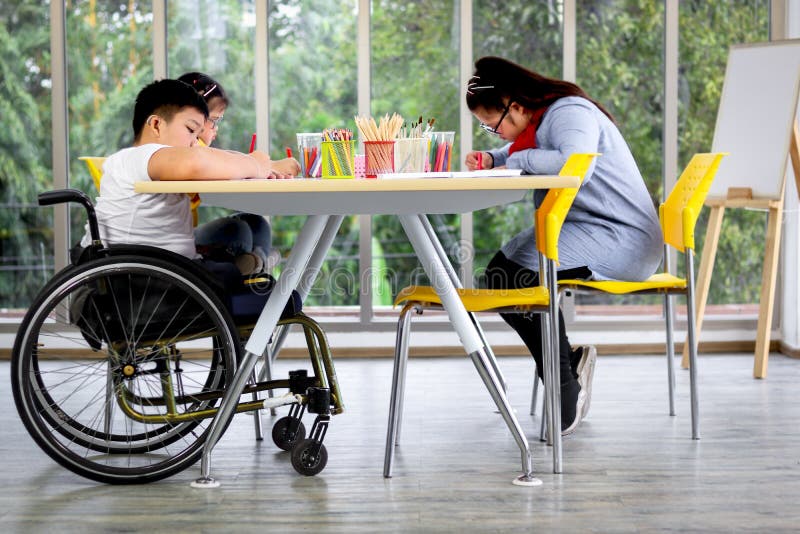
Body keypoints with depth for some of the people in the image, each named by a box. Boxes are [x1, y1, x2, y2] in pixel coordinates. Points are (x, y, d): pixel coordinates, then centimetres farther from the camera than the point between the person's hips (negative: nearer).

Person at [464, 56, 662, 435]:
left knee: (520, 273, -23)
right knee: (498, 272, 1)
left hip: (621, 236, -11)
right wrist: (491, 159, 10)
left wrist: (519, 160, -19)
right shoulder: (541, 118, 14)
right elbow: (517, 156, 33)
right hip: (581, 230, 11)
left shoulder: (570, 112, -16)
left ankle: (566, 395, -13)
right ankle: (570, 362, 3)